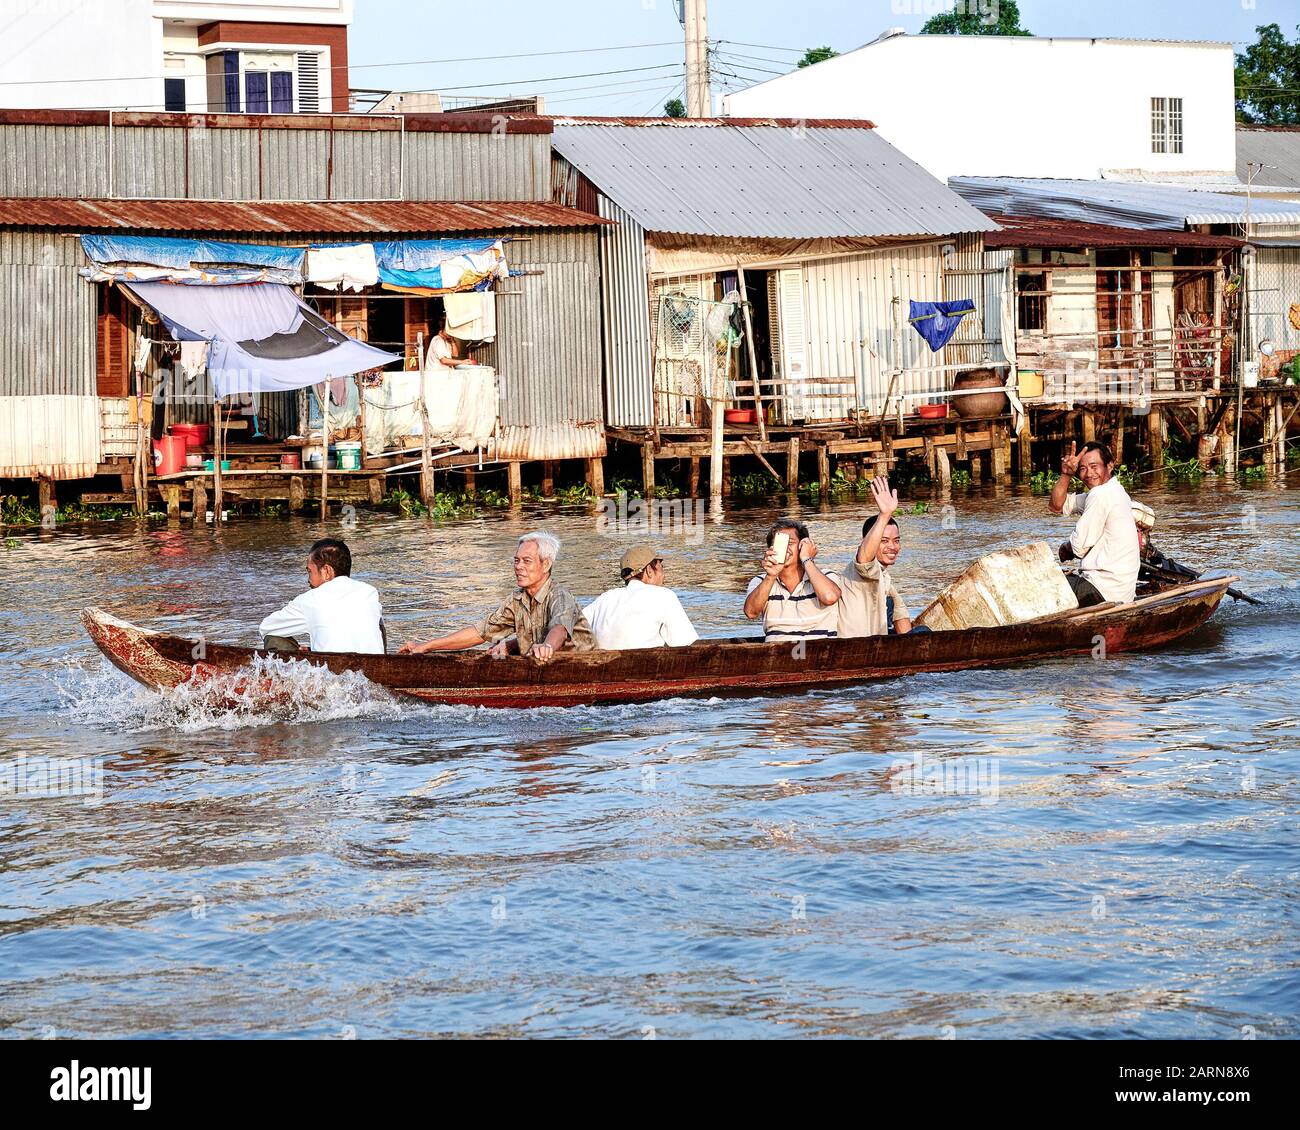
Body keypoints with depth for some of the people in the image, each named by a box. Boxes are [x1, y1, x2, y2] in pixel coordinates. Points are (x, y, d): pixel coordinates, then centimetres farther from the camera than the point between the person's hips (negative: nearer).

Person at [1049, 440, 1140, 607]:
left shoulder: (1100, 495, -17)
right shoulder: (1113, 491, 14)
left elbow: (1079, 547, -14)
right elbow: (1057, 506, 17)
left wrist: (1066, 549, 9)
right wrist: (1066, 474, 2)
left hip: (1105, 592, -9)